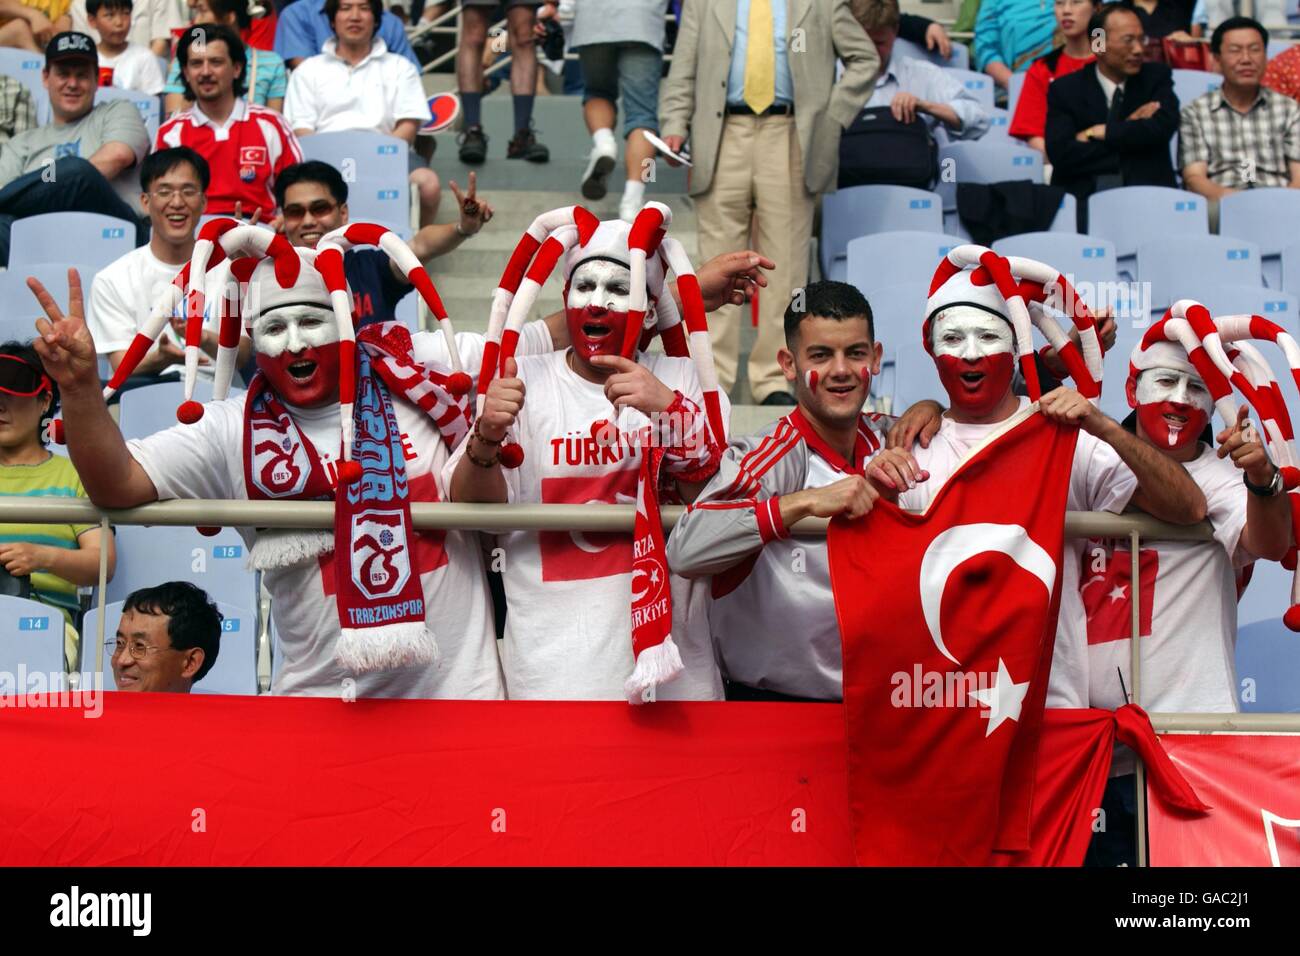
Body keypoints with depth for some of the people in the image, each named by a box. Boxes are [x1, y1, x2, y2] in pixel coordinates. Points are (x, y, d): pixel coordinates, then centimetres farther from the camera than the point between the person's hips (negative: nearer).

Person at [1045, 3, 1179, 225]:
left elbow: (1161, 129, -8)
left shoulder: (1157, 76, 11)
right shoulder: (1065, 89, 7)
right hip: (1082, 198, -1)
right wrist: (1129, 129, -5)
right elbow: (1061, 154, -8)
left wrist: (1097, 133, -6)